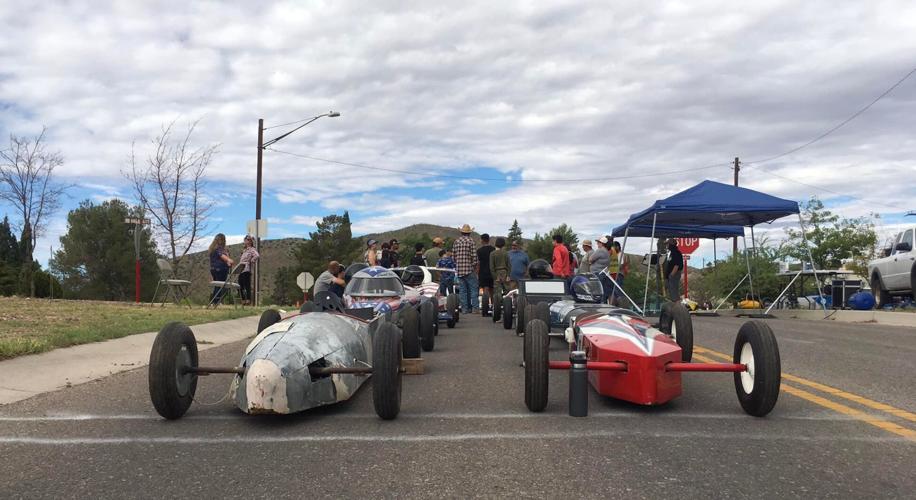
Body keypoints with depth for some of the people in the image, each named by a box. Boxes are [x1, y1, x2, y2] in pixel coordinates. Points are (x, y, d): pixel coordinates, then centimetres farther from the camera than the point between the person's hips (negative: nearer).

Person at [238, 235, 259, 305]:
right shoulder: (244, 250, 22)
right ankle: (243, 300, 11)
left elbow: (257, 256, -23)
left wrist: (250, 261, -15)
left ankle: (248, 300, -5)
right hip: (241, 270, 9)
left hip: (246, 270, -9)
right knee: (240, 287, 8)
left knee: (247, 286, -8)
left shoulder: (252, 249, -5)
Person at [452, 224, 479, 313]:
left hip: (459, 269, 5)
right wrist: (475, 266, 0)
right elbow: (474, 255, -10)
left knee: (462, 289, 7)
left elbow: (453, 255, 10)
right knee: (473, 288, -1)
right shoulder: (470, 241, -6)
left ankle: (465, 308, 9)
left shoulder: (456, 241, 9)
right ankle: (475, 307, -6)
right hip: (469, 268, -5)